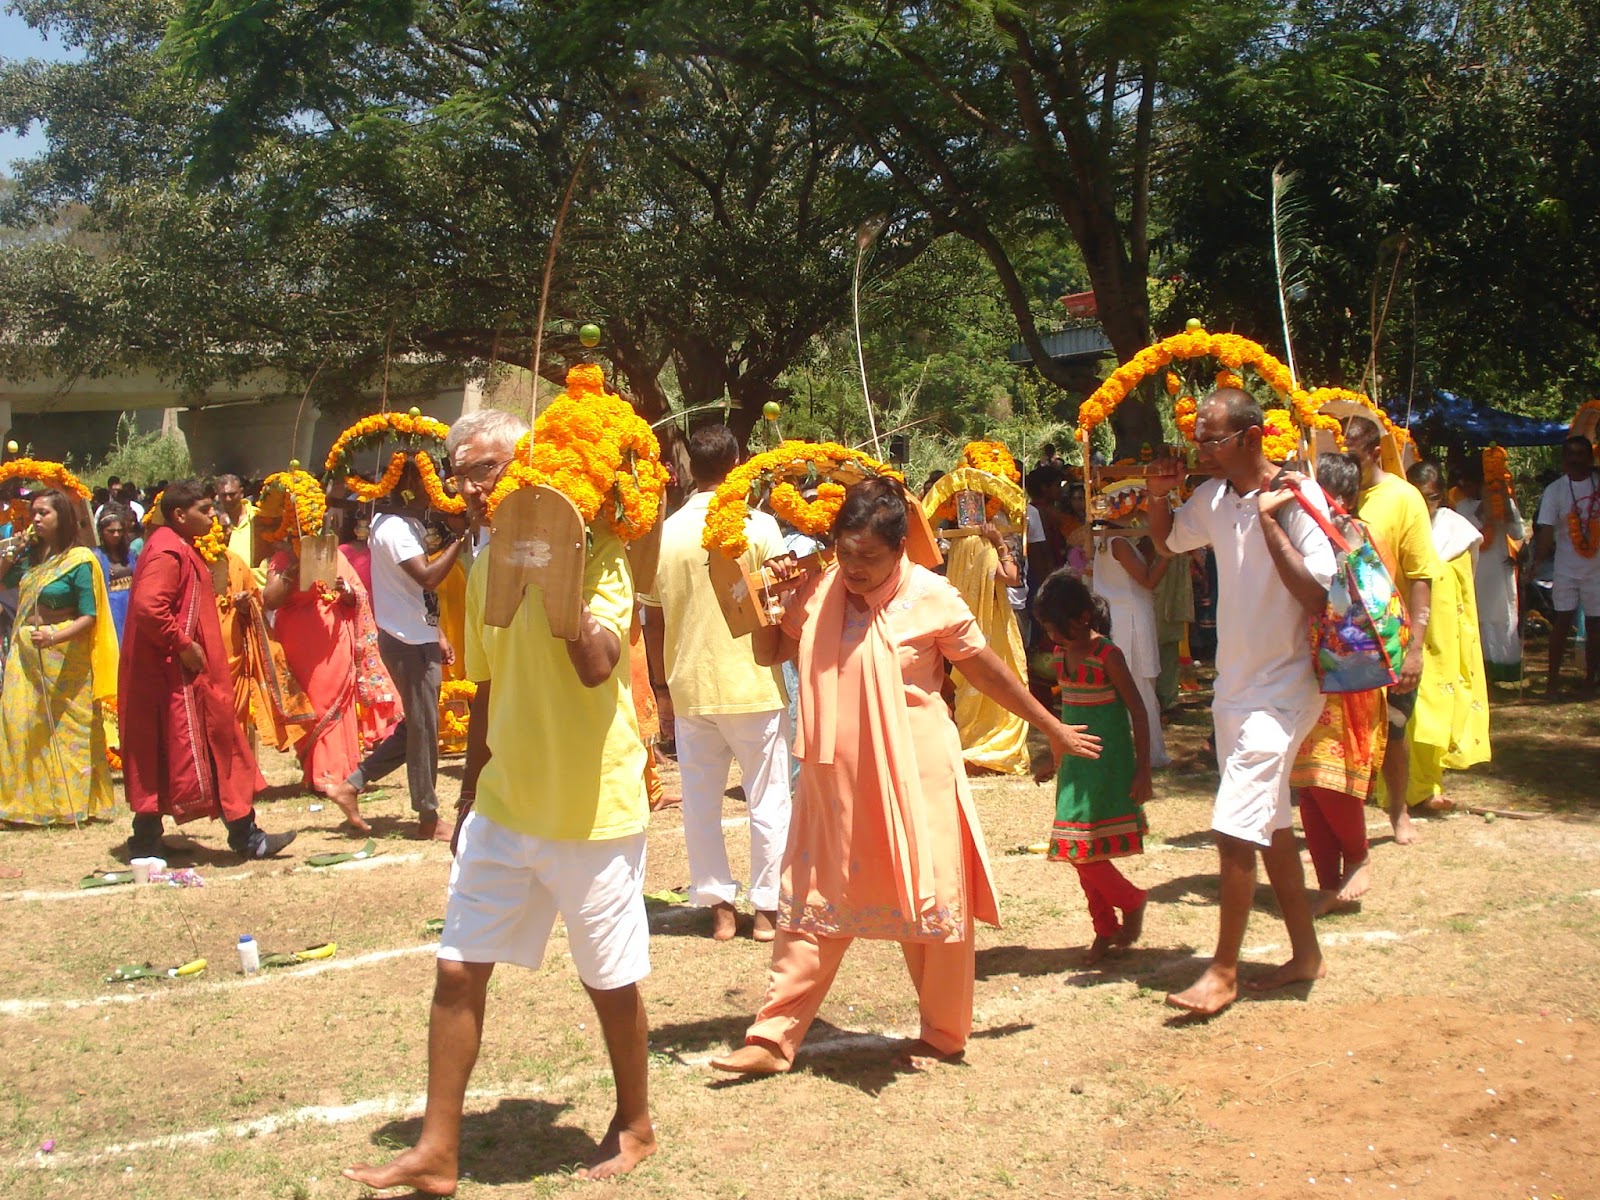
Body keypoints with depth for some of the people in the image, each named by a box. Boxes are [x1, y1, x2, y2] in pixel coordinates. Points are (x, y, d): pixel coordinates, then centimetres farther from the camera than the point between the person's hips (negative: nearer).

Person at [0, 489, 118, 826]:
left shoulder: (79, 560, -10)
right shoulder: (31, 556, 8)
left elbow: (89, 617, -14)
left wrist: (54, 638, -28)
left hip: (63, 653, -6)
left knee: (66, 728, 2)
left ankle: (73, 801, 13)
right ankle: (31, 800, 13)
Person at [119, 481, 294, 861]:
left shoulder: (179, 548, 17)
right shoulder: (168, 552, -16)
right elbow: (149, 607, -30)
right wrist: (183, 646, -22)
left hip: (183, 674, 11)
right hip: (175, 675, -11)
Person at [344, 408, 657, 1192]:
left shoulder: (594, 554, -13)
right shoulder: (486, 568, 8)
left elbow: (598, 668, -29)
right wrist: (471, 799, 19)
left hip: (592, 810, -6)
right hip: (503, 810, 6)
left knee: (611, 980, 9)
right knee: (458, 970, 5)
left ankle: (634, 1127, 31)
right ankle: (438, 1152, 16)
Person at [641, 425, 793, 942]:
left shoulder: (665, 533, 2)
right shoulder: (758, 526, -8)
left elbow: (654, 624, 6)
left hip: (689, 688, 3)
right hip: (752, 686, -3)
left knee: (701, 801, 11)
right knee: (768, 799, 8)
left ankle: (717, 905, 15)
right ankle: (767, 907, 13)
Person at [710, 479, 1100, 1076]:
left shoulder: (932, 599, -10)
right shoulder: (818, 593, 1)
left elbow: (988, 671, 1)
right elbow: (770, 652, 15)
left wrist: (1053, 728, 8)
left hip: (915, 777, -3)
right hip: (836, 780, 4)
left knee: (928, 901, 7)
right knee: (814, 902, 7)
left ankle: (944, 1033, 25)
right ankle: (773, 1037, 12)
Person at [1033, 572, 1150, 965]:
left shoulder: (1107, 655, -15)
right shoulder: (1061, 653, 6)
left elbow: (1138, 710, -12)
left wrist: (1143, 770, -14)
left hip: (1105, 762, -8)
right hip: (1075, 761, 8)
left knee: (1082, 847, -10)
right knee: (1079, 851, 9)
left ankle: (1131, 902, 12)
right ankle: (1105, 929, 21)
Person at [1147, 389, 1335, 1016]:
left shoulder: (1297, 498, -17)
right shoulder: (1214, 496, 3)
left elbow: (1318, 592, -27)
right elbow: (1167, 540, 23)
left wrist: (1268, 518, -26)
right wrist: (1157, 496, 2)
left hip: (1281, 689, -8)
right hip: (1235, 686, 8)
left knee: (1236, 828, -11)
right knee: (1271, 825, 16)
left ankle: (1223, 972, 1)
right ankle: (1305, 953, 29)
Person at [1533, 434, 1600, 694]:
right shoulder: (1555, 490, -3)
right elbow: (1546, 530, -11)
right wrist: (1536, 562, -21)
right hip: (1567, 568, -1)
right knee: (1562, 621, 0)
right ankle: (1553, 678, 6)